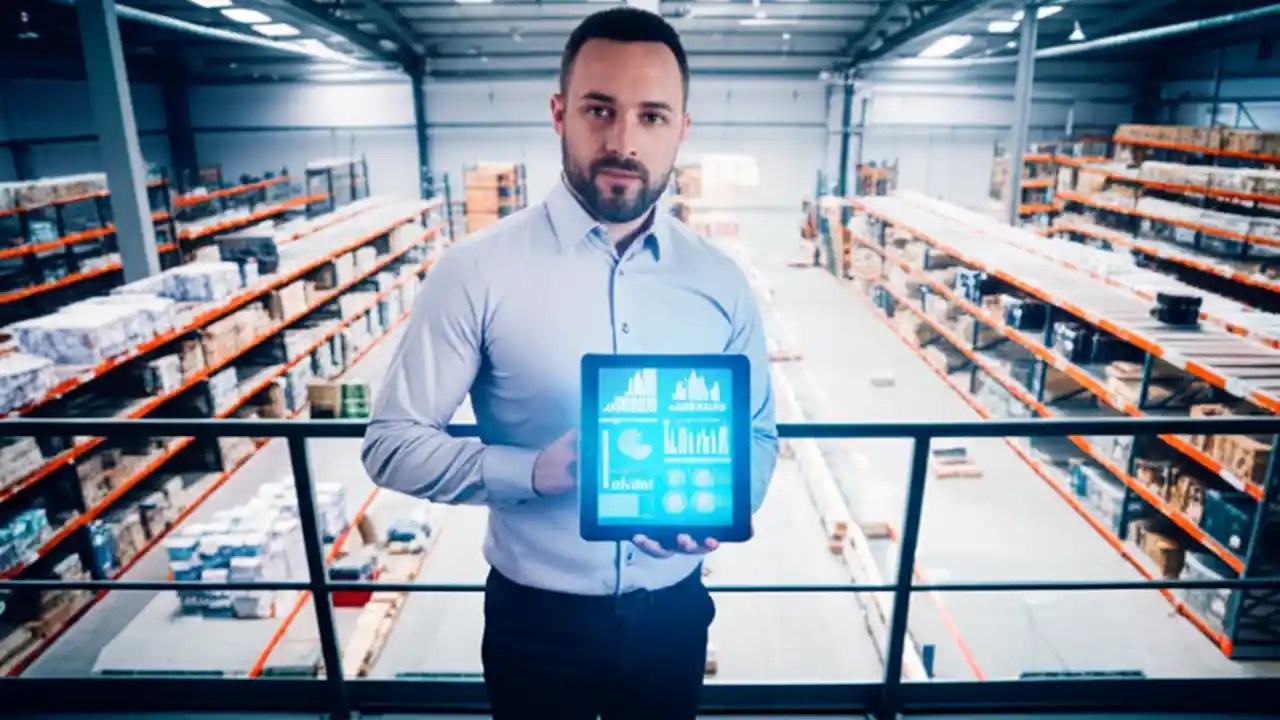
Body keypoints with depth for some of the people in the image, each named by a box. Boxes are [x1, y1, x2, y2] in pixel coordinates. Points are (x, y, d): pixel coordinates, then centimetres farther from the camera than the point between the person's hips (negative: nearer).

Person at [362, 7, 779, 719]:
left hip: (673, 612, 3)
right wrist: (531, 471, -25)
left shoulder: (720, 280, -5)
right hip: (538, 618, -2)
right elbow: (393, 442, -10)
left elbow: (759, 434, 5)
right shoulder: (478, 270, -15)